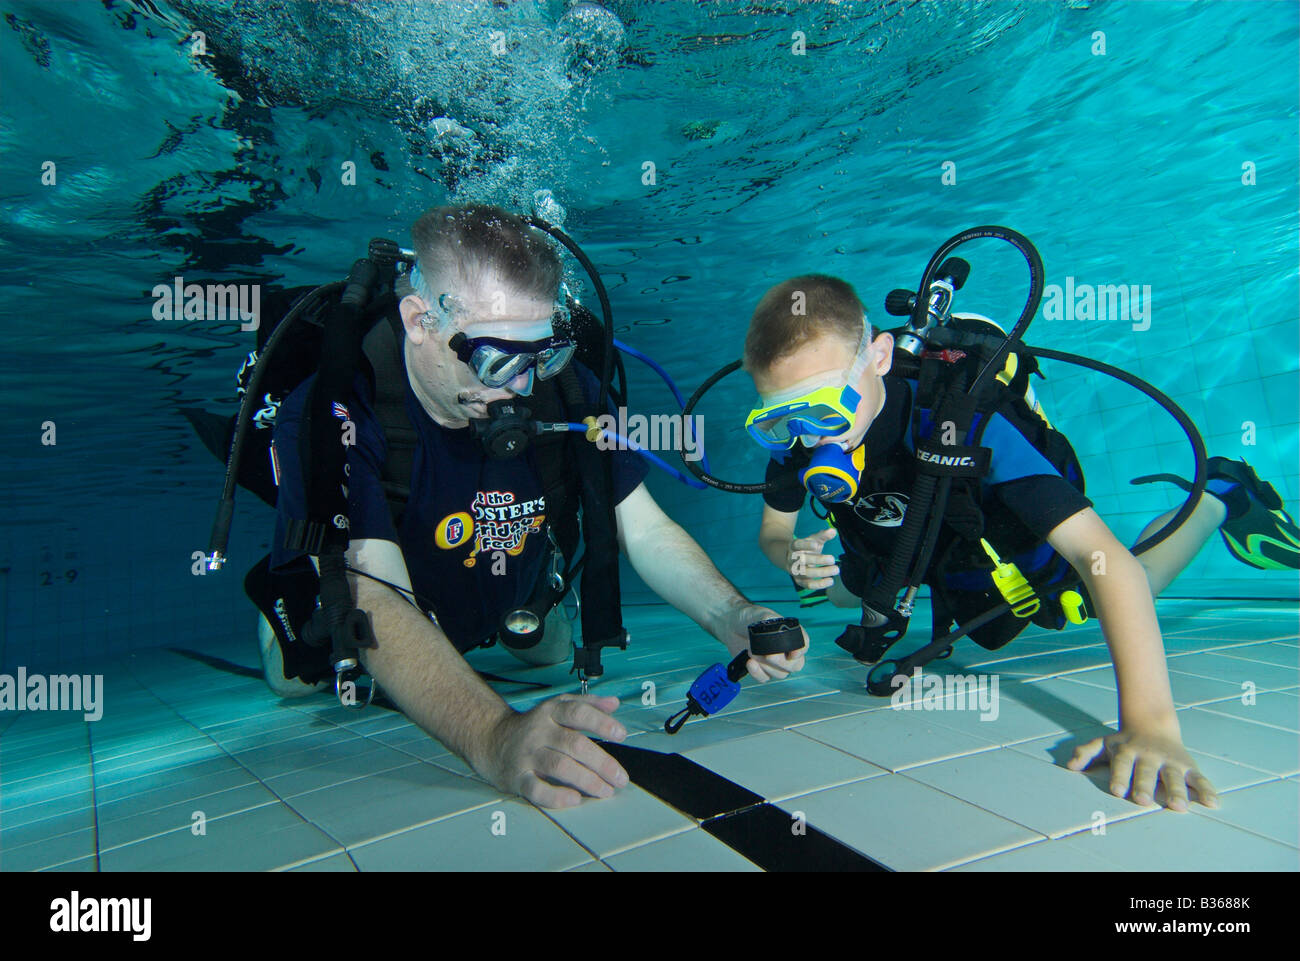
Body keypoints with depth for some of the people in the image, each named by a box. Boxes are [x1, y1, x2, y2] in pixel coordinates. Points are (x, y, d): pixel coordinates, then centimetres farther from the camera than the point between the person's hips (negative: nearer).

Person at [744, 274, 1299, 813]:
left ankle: (1217, 496, 33)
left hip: (1016, 542, -4)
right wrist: (793, 558, -38)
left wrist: (1150, 722, -62)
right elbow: (773, 530, -13)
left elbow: (1104, 559, -51)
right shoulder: (793, 435, -30)